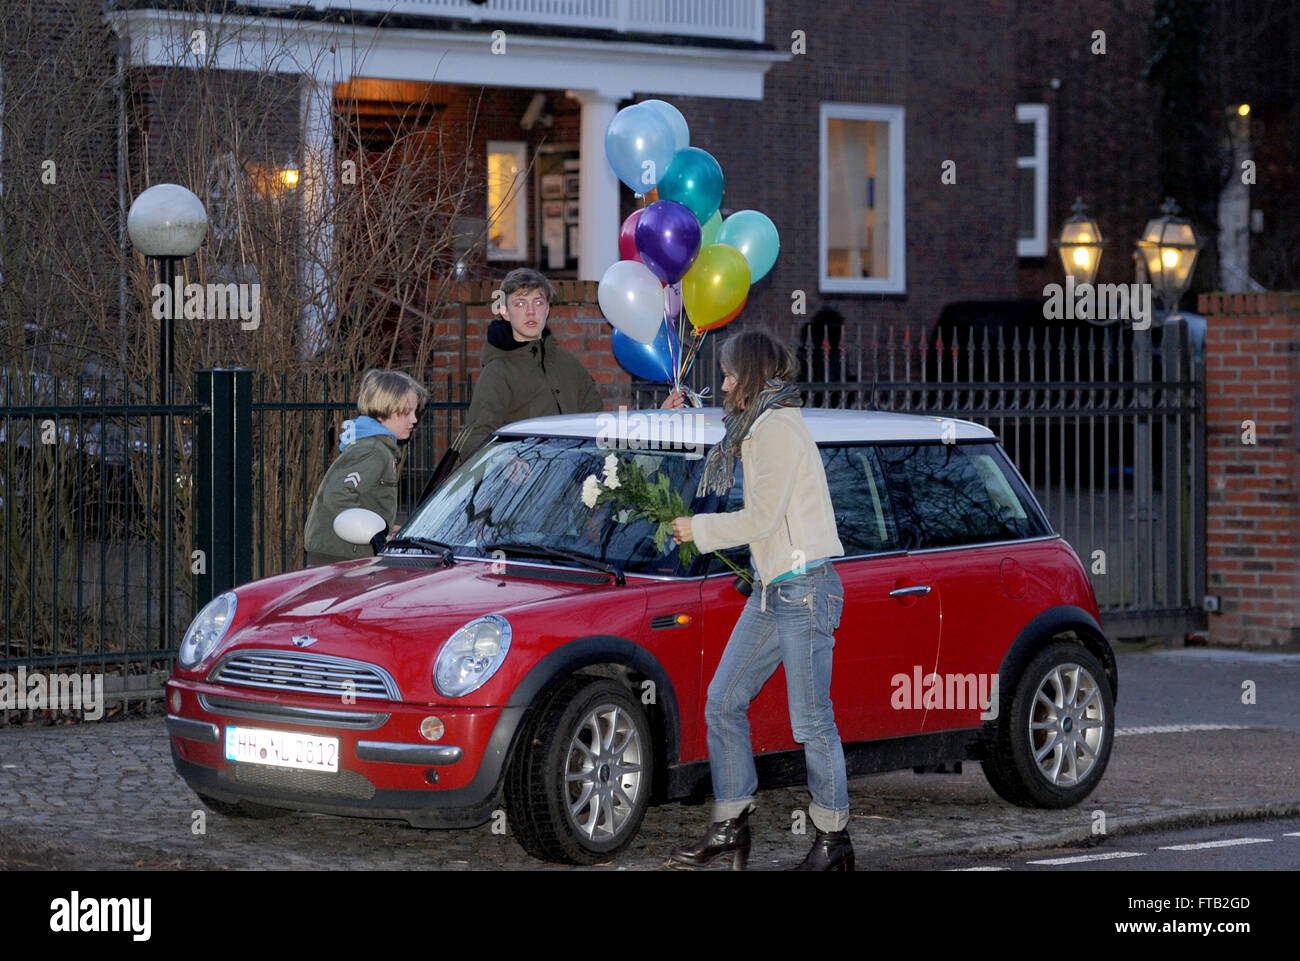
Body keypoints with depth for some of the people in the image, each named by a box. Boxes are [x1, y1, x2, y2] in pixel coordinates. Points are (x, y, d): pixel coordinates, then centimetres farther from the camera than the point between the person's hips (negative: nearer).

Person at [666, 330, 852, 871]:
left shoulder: (778, 428, -13)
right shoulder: (759, 429, 18)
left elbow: (762, 518, -16)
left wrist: (700, 530, -5)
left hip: (804, 589, -10)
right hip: (772, 590, 10)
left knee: (811, 721, -5)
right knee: (723, 703, 7)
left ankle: (833, 841, 4)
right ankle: (730, 827, 12)